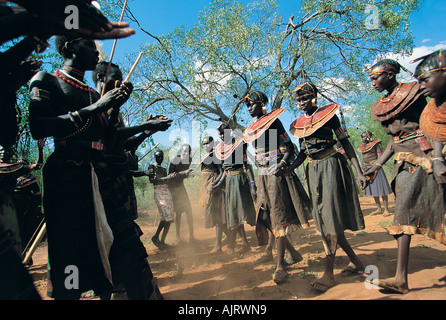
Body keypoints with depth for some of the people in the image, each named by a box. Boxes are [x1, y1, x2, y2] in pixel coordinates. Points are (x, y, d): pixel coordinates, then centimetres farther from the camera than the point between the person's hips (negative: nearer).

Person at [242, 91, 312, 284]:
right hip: (262, 175, 8)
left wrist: (282, 164, -25)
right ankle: (294, 254, 24)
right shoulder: (251, 129, 16)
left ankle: (280, 266, -2)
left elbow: (289, 147, -8)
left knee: (278, 216, -8)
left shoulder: (272, 121, -4)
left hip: (276, 173, -8)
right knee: (266, 216, 8)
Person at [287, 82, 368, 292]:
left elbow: (345, 142, -3)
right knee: (323, 219, 6)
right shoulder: (299, 123, 12)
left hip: (331, 166, -6)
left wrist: (359, 171, -9)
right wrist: (288, 168, -2)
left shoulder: (328, 113, -2)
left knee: (330, 216, -10)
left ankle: (329, 273, -4)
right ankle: (355, 261, 24)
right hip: (313, 170, 6)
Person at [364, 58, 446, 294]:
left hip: (423, 155, -6)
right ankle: (401, 279, 2)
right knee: (404, 213, 0)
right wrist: (377, 166, 11)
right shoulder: (382, 106, 17)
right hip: (403, 161, 6)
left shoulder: (412, 92, -1)